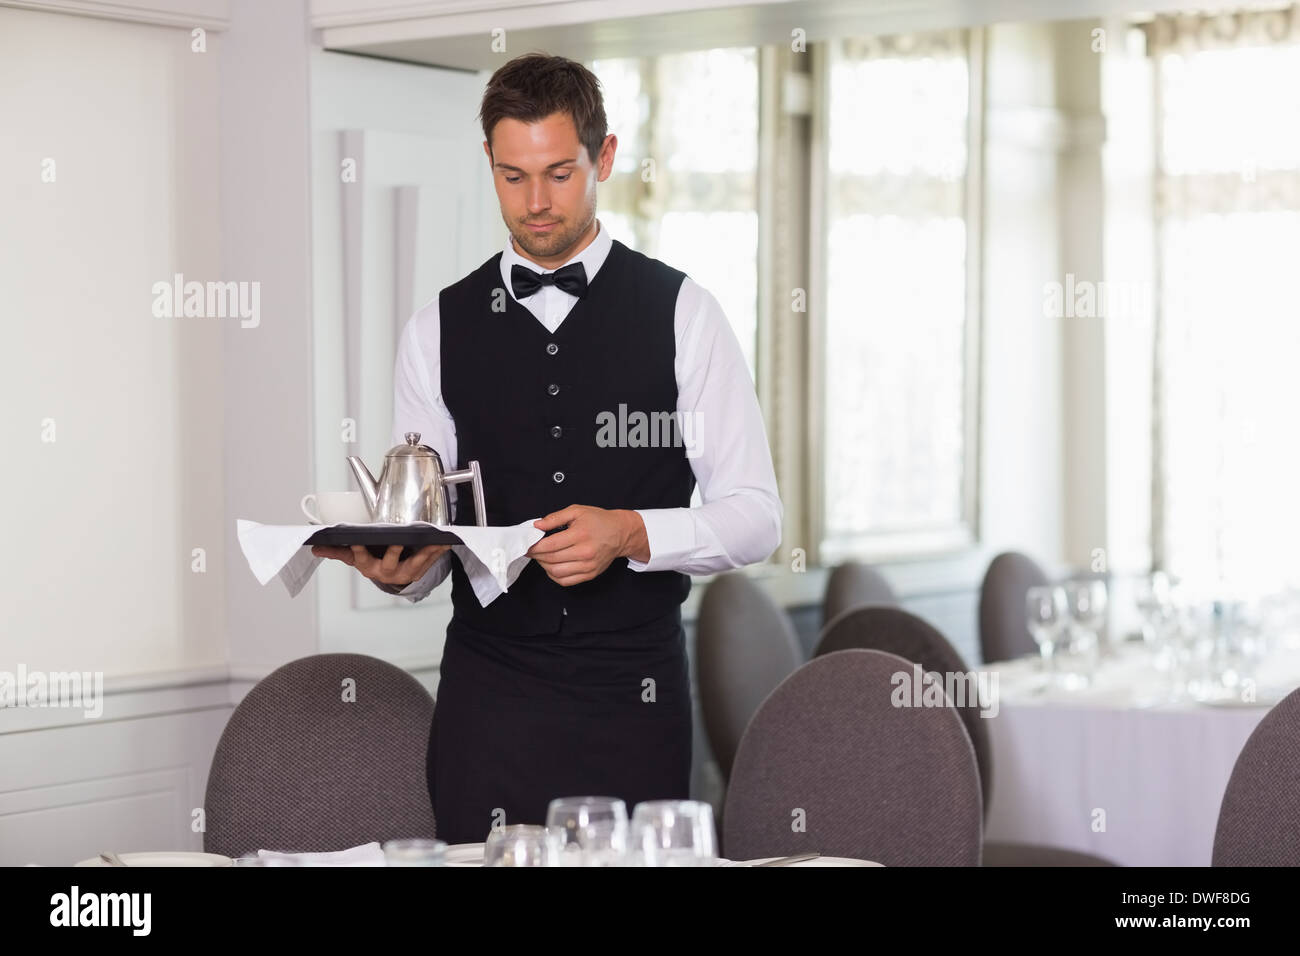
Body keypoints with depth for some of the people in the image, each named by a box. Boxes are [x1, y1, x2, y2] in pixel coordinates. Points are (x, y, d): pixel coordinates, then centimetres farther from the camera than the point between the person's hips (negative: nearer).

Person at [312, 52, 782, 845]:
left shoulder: (680, 312, 2)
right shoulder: (440, 329, 8)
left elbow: (755, 516, -1)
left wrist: (631, 534, -17)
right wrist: (396, 565, -15)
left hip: (634, 694, -1)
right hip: (488, 694, 1)